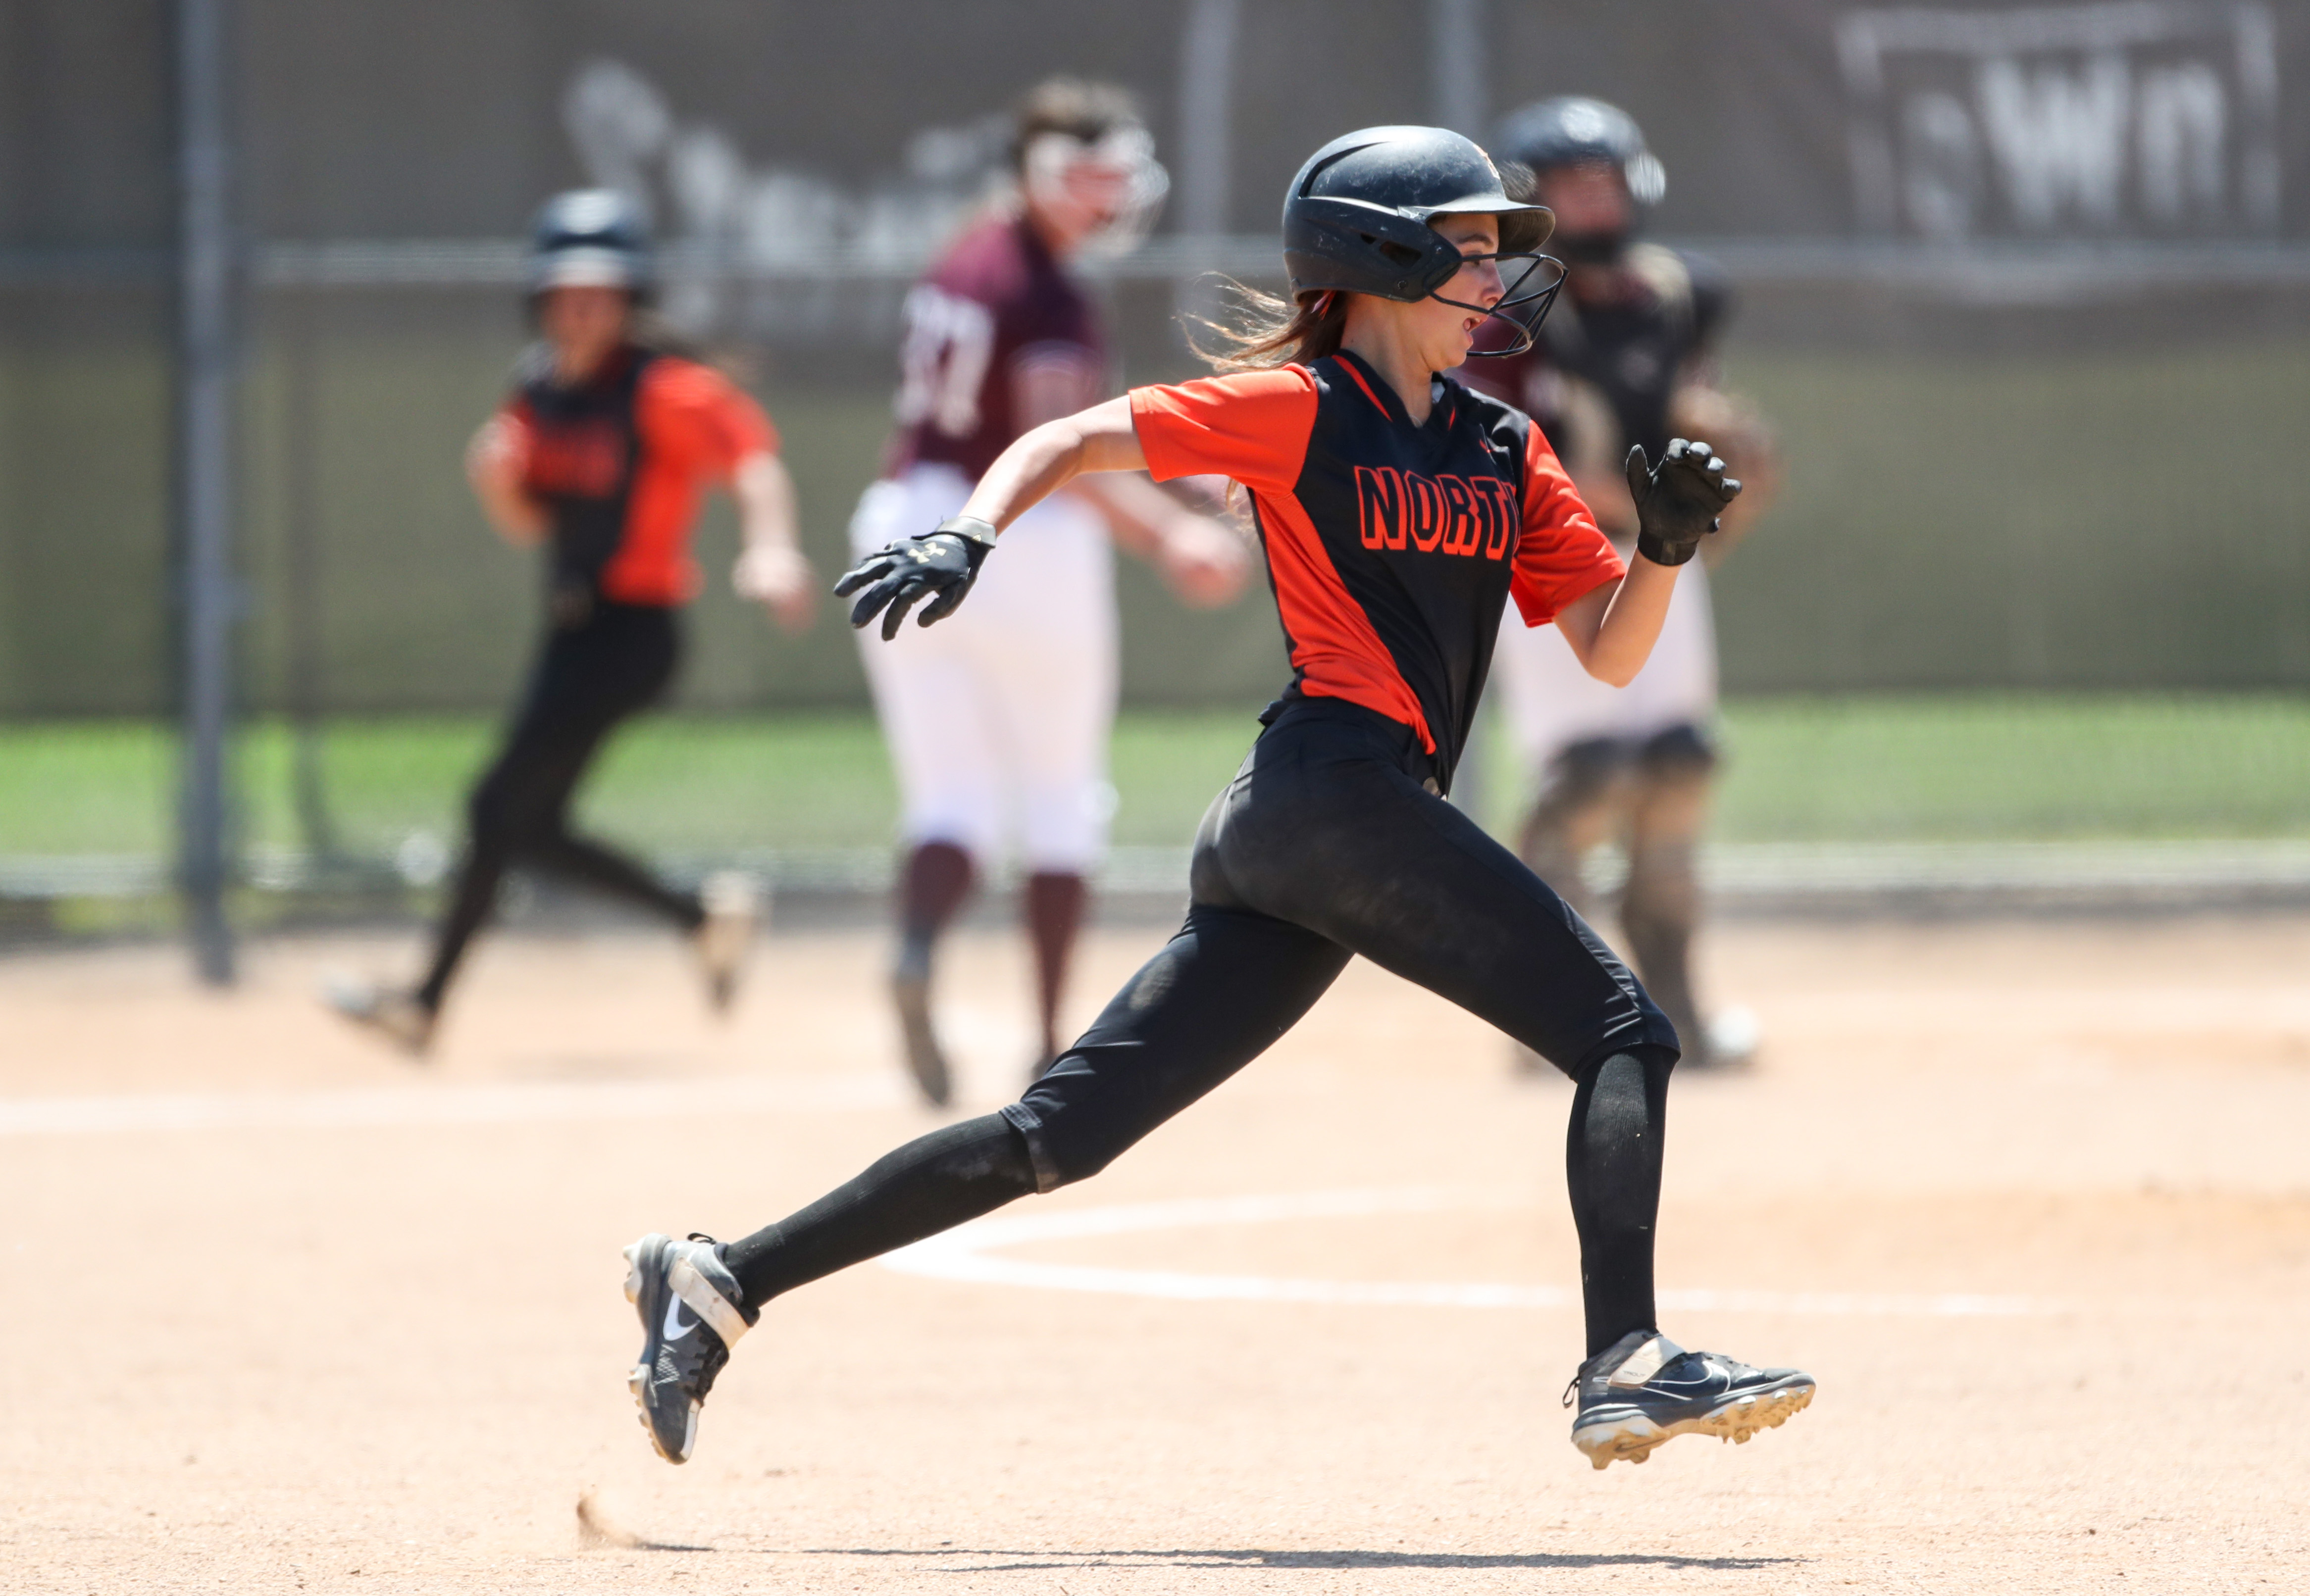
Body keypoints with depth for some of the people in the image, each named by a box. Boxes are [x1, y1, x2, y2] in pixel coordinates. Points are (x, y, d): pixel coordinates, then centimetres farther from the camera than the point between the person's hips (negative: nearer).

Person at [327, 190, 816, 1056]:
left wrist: (771, 546, -45)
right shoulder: (540, 391, 9)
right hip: (573, 628, 9)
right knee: (533, 829, 11)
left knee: (499, 807, -9)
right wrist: (497, 477, -7)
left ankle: (428, 1002, -1)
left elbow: (753, 460, -27)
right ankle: (701, 917, 24)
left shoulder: (665, 391, -14)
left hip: (631, 626, -9)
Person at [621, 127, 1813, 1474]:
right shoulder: (1302, 408, 0)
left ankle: (724, 1281, 5)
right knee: (1622, 1025, -12)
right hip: (1336, 789, -8)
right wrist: (968, 538, -18)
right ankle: (1626, 1363, -25)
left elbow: (1610, 652, 18)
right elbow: (1071, 441, -1)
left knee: (1068, 1132, 4)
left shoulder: (1507, 451, 20)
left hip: (1275, 839, 8)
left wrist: (1666, 546, -1)